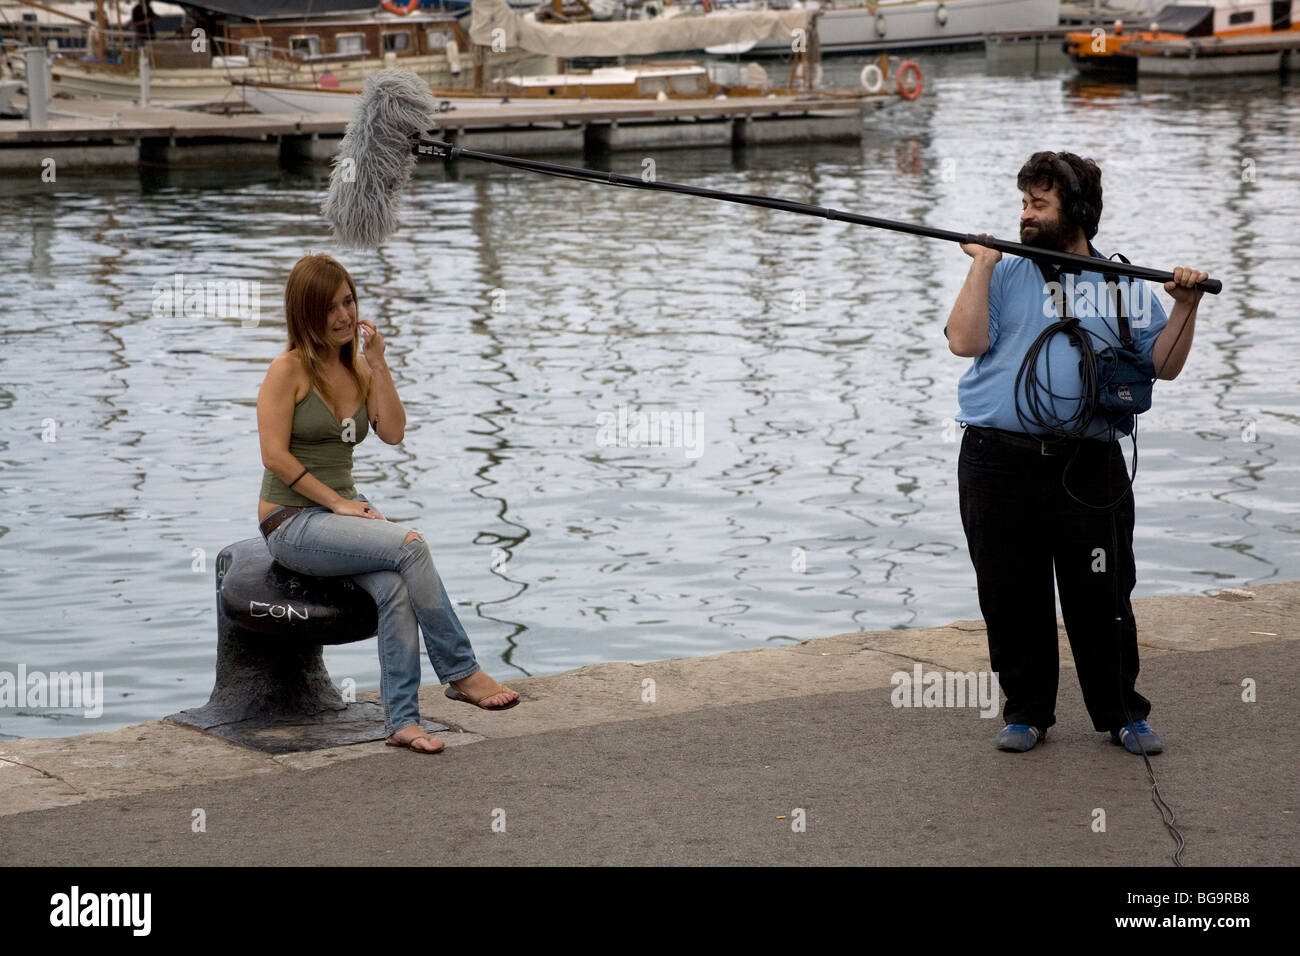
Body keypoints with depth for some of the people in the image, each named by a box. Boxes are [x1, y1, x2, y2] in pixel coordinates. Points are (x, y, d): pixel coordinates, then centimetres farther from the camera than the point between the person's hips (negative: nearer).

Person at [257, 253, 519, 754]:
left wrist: (377, 362, -5)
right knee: (410, 544, -28)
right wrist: (336, 502, -15)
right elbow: (275, 455, -13)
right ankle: (461, 672, -19)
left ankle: (402, 721, -28)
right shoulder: (288, 369, -6)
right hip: (292, 521, -6)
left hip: (344, 510, 6)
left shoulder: (358, 367, 13)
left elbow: (393, 432, 0)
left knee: (395, 588, -26)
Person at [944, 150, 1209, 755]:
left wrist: (1185, 305, -1)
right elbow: (964, 341, -6)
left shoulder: (1125, 286, 13)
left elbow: (1164, 365, 11)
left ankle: (1123, 713, 16)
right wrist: (982, 264, -5)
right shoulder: (1005, 275, 10)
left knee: (1102, 597, 0)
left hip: (1089, 468, 0)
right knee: (1011, 596, 5)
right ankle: (1026, 711, 20)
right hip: (1000, 461, 0)